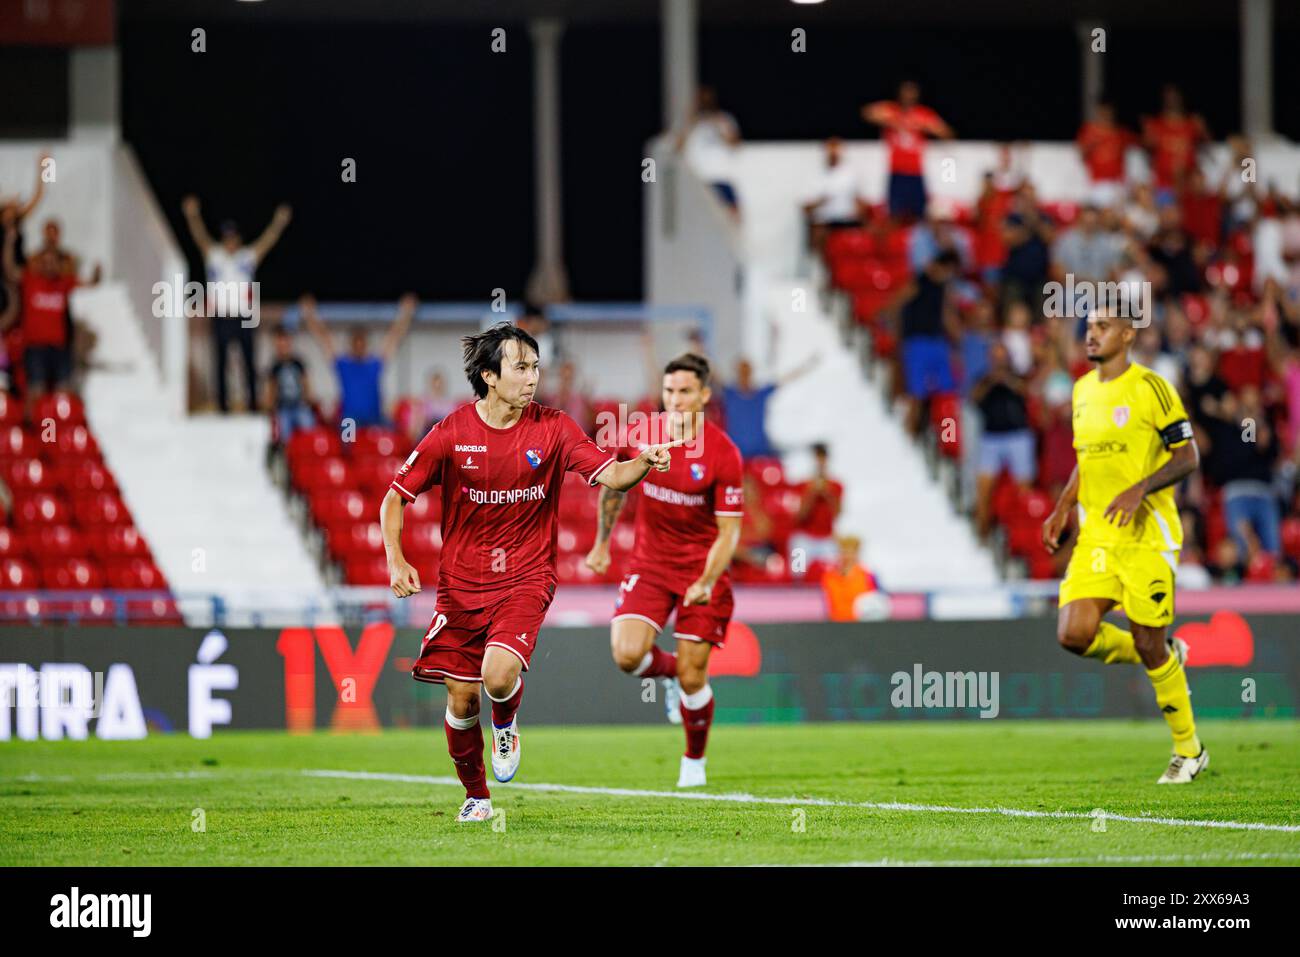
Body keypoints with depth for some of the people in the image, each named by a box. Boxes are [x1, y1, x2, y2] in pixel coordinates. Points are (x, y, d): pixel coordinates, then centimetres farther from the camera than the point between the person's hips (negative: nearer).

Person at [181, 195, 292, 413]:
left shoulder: (249, 256, 6)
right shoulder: (213, 255, 5)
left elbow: (267, 240, -5)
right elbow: (200, 237, -10)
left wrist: (278, 223, -25)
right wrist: (192, 217, -29)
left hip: (244, 318, 0)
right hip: (220, 318, 0)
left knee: (249, 361, 1)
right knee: (220, 361, 2)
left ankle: (253, 401, 7)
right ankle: (222, 402, 7)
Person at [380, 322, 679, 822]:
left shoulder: (551, 428, -5)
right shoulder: (452, 433, -6)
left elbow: (610, 474, -12)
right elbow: (394, 499, 1)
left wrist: (644, 462, -33)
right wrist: (396, 561, -13)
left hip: (525, 579, -1)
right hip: (461, 584, 1)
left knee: (499, 677, -25)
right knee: (461, 700, 2)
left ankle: (507, 722, 12)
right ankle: (476, 795, 27)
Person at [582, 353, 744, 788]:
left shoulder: (723, 454, -16)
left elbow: (728, 532, -14)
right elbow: (614, 486, 13)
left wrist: (707, 581, -28)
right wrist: (602, 543, 18)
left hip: (700, 570, -3)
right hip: (649, 563, 3)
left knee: (693, 676, -4)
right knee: (627, 654, -18)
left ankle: (694, 761, 21)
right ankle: (669, 670, 18)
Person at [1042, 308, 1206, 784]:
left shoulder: (1149, 388, -9)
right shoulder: (1083, 390, 12)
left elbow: (1187, 457, -9)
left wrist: (1139, 490, -23)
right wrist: (1064, 506, 9)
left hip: (1146, 533, -6)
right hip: (1095, 533, 6)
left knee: (1149, 646, -4)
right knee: (1074, 634, -10)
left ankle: (1188, 750, 14)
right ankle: (1165, 657, 17)